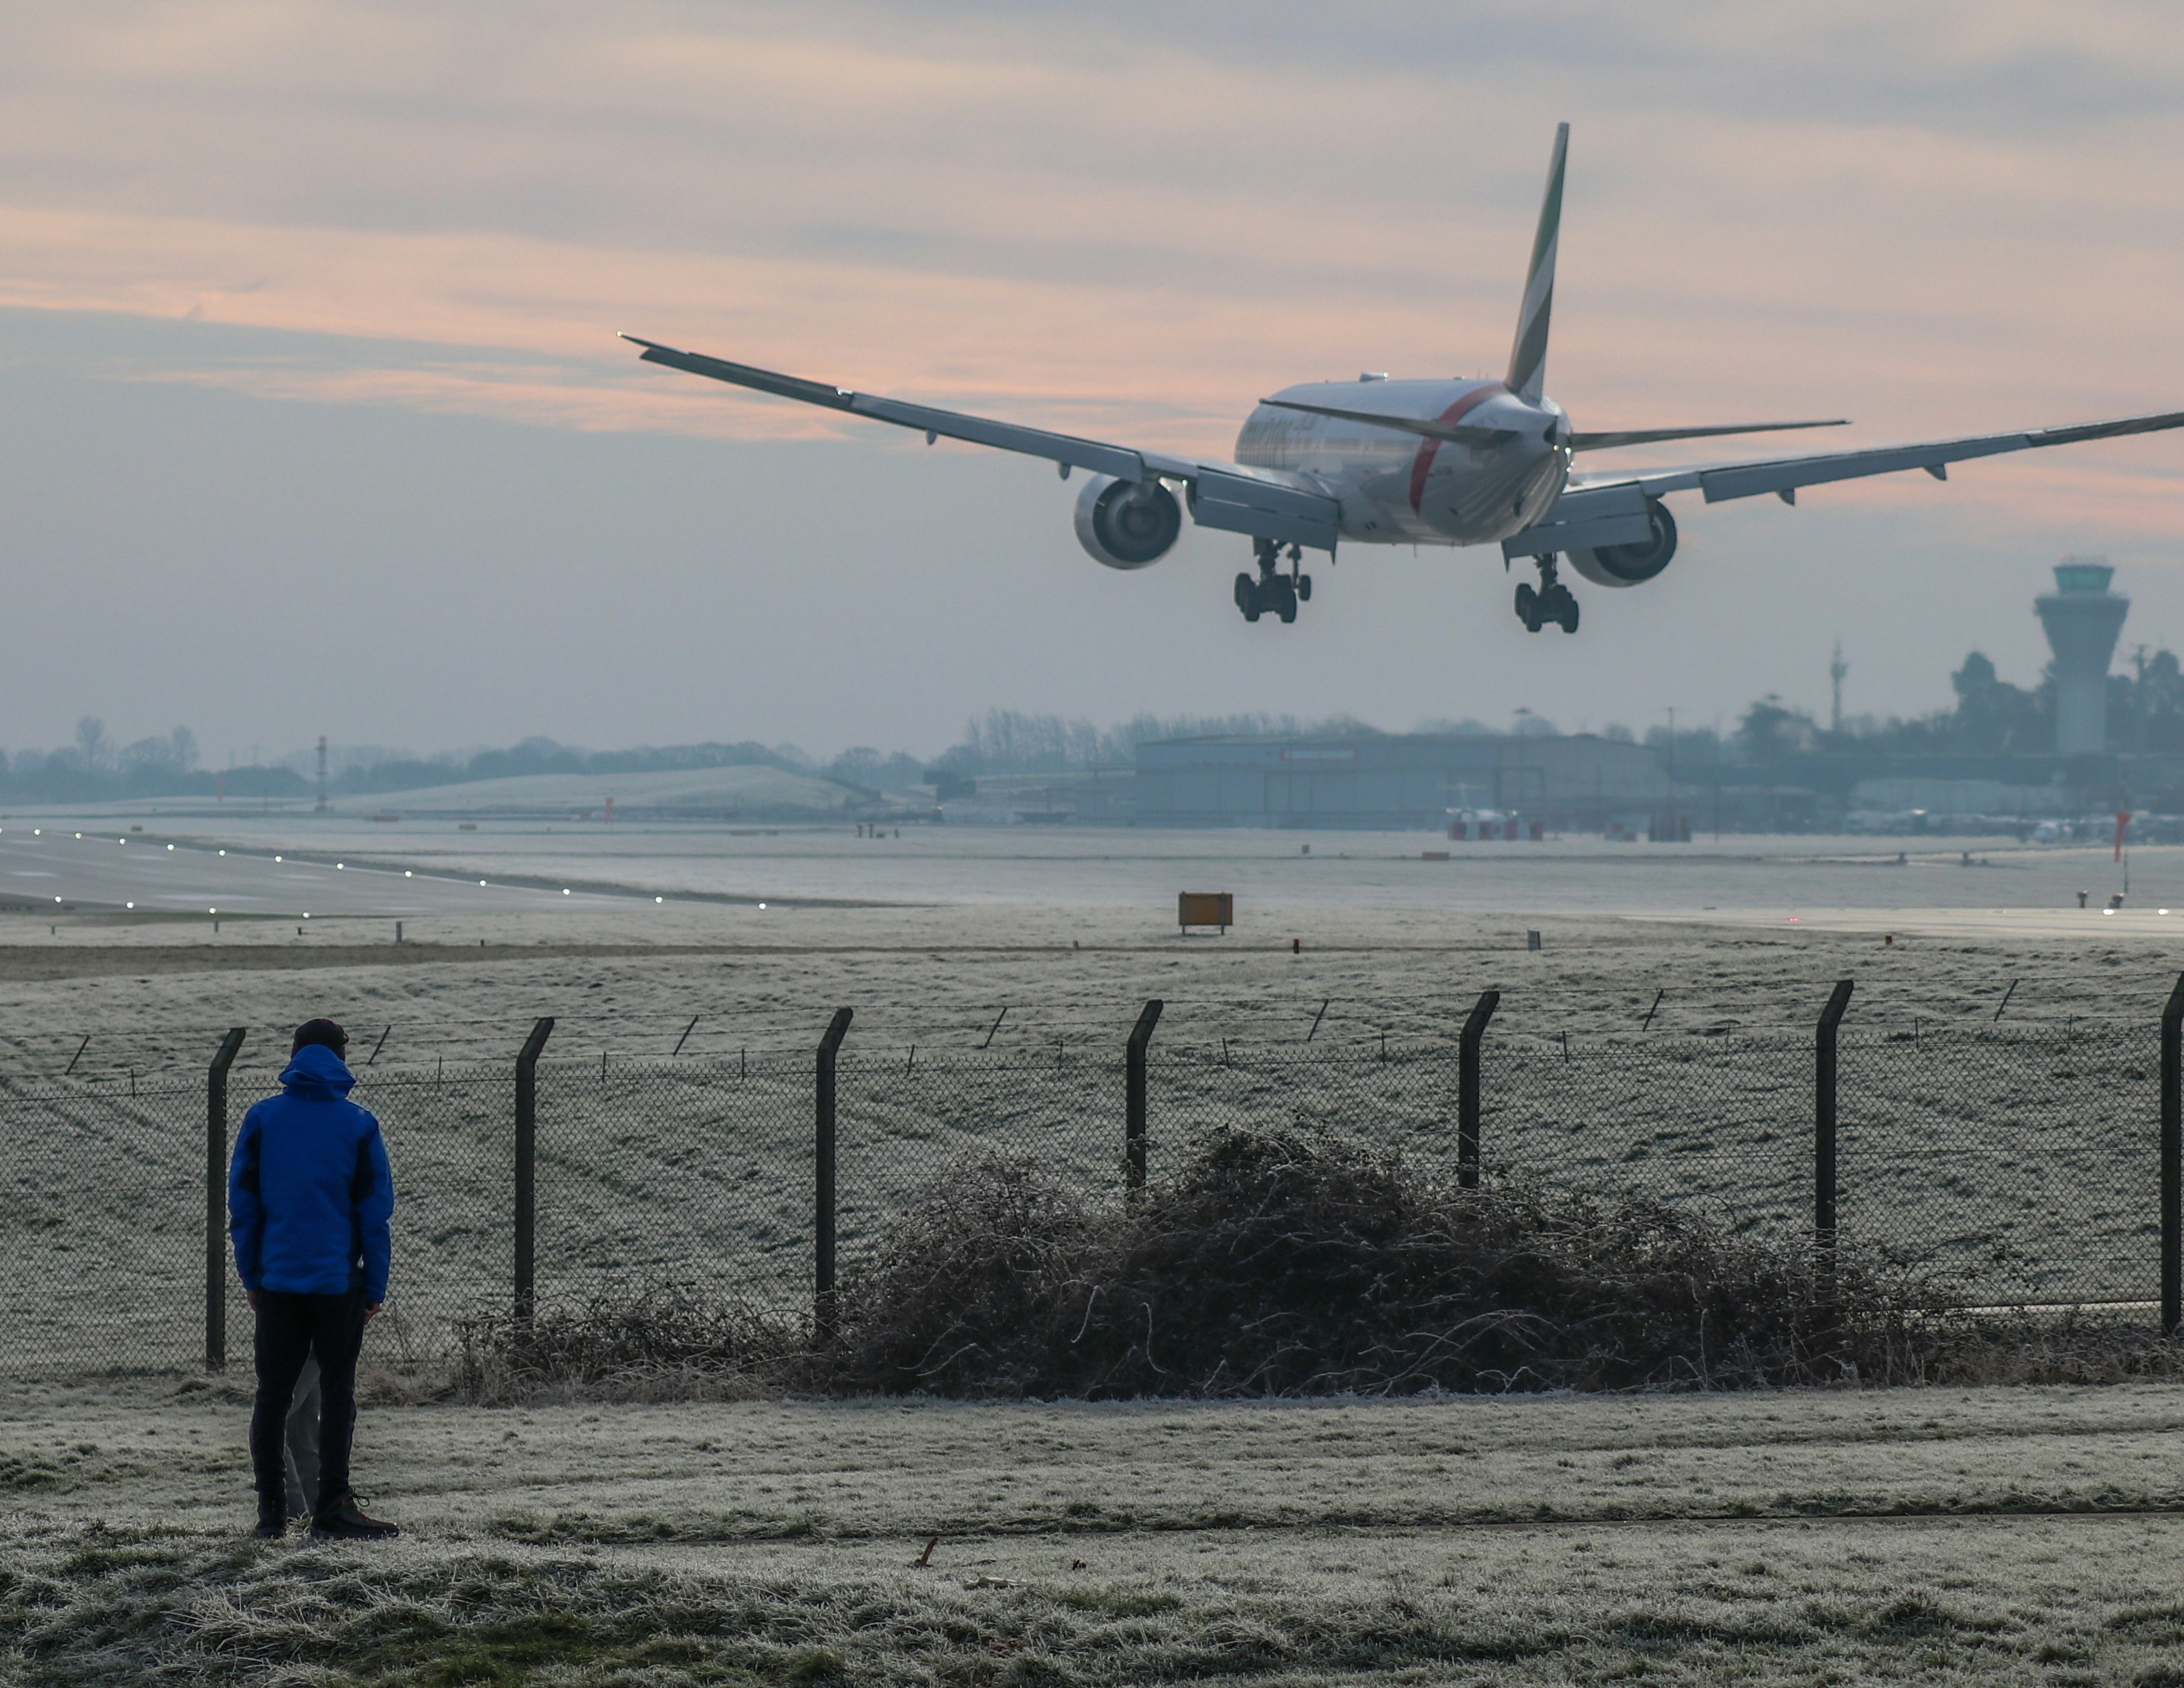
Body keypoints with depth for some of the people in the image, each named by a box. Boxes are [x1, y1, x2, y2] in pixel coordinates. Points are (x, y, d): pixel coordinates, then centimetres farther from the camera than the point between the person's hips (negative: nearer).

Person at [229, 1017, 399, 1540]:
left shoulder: (262, 1120, 1)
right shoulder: (357, 1125, -3)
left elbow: (243, 1203, 3)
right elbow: (376, 1210, -2)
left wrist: (251, 1277, 10)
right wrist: (375, 1285, 4)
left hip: (277, 1281, 2)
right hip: (339, 1279, -2)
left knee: (273, 1394, 7)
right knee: (337, 1391, 4)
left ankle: (271, 1510, 7)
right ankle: (332, 1506, -2)